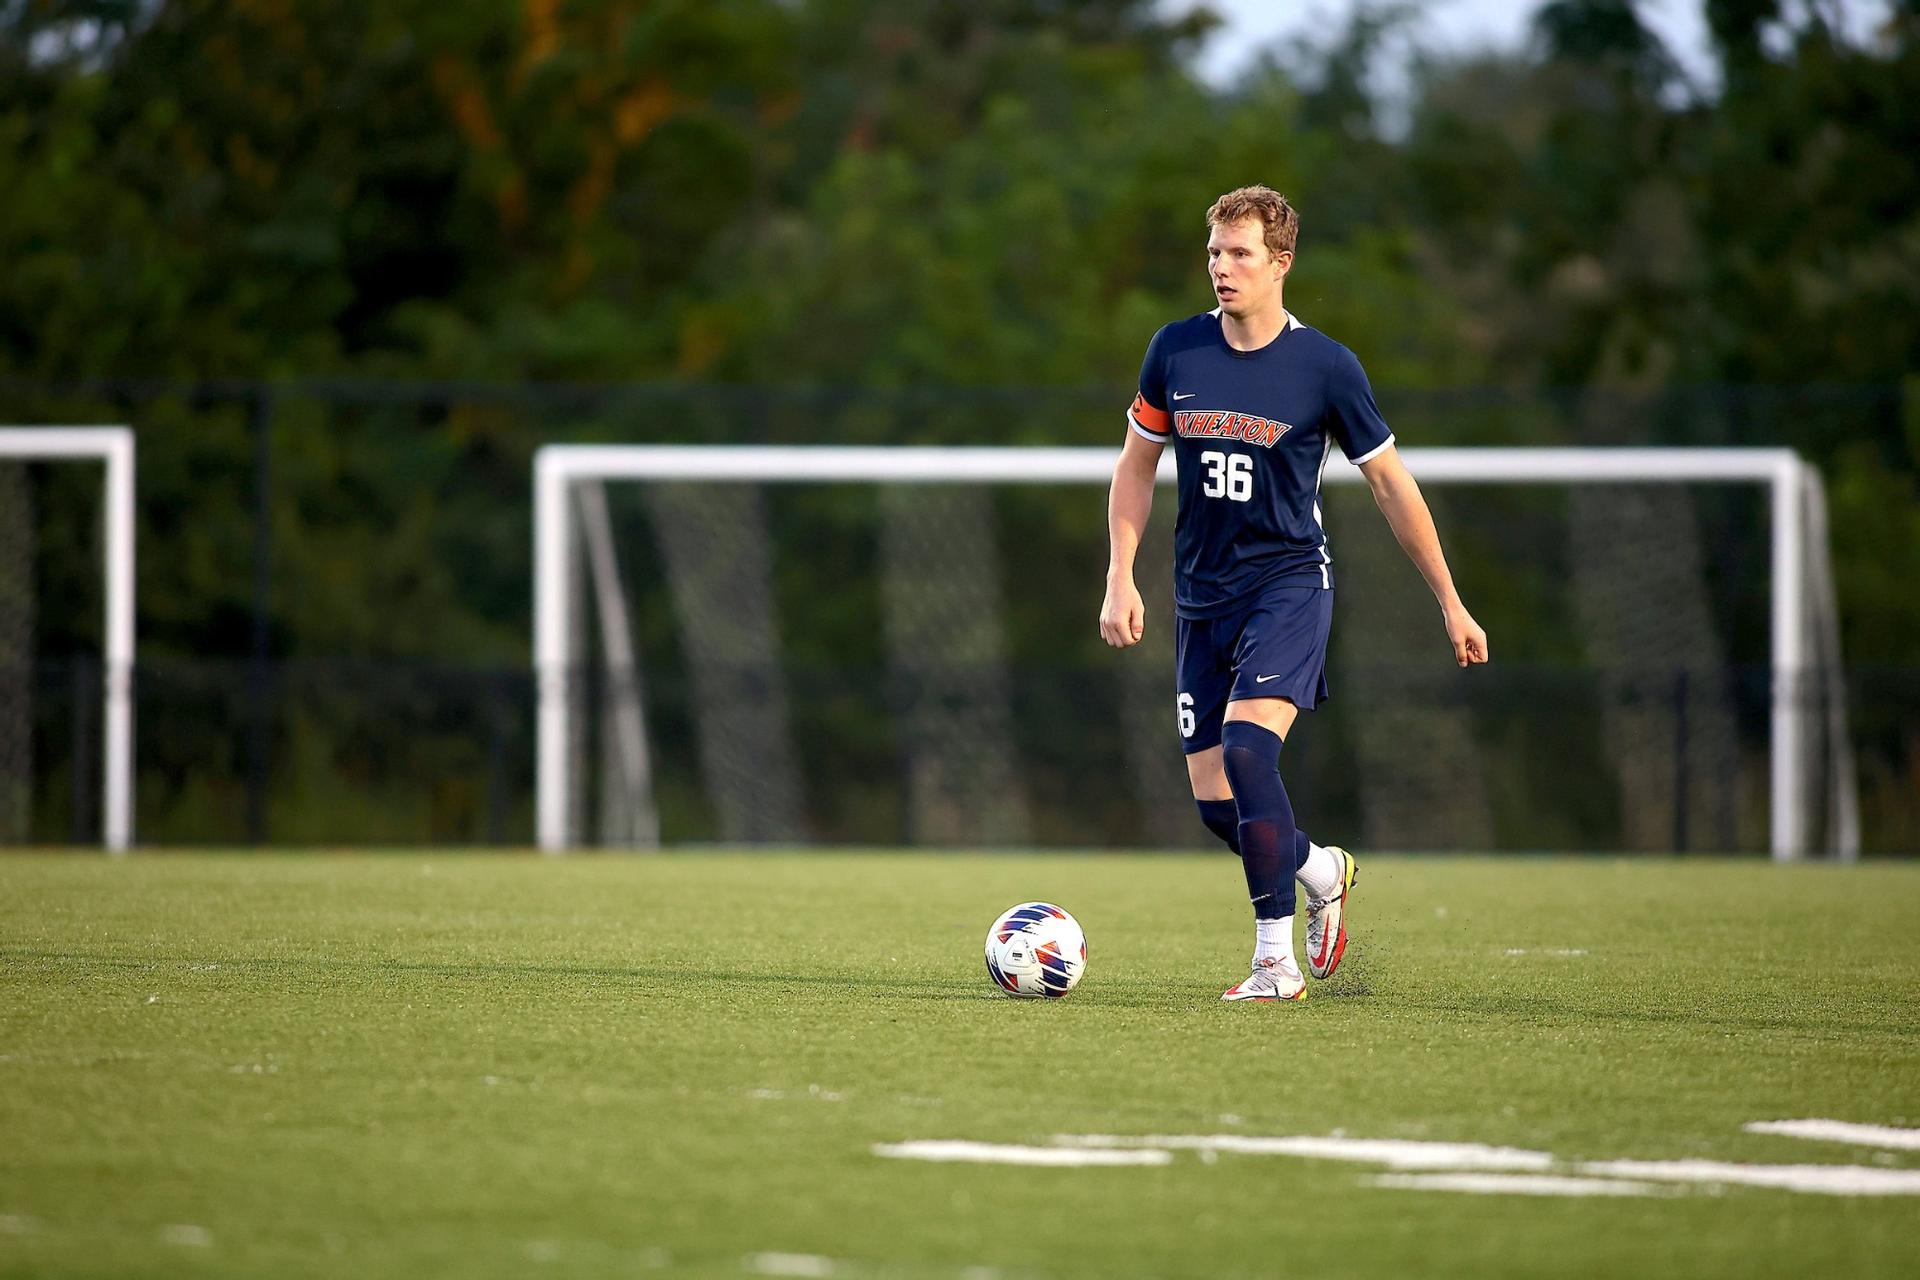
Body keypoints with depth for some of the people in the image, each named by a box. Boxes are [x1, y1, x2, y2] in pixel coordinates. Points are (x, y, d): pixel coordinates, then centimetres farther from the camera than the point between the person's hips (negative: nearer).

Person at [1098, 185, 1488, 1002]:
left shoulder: (1324, 367, -7)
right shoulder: (1175, 352, 1)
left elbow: (1390, 484, 2)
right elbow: (1136, 466, 13)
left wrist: (1450, 605, 6)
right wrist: (1121, 580, 2)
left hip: (1289, 581, -4)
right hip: (1202, 595, 4)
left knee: (1247, 747, -27)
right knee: (1215, 805, 2)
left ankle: (1276, 959, -19)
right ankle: (1322, 872, 32)